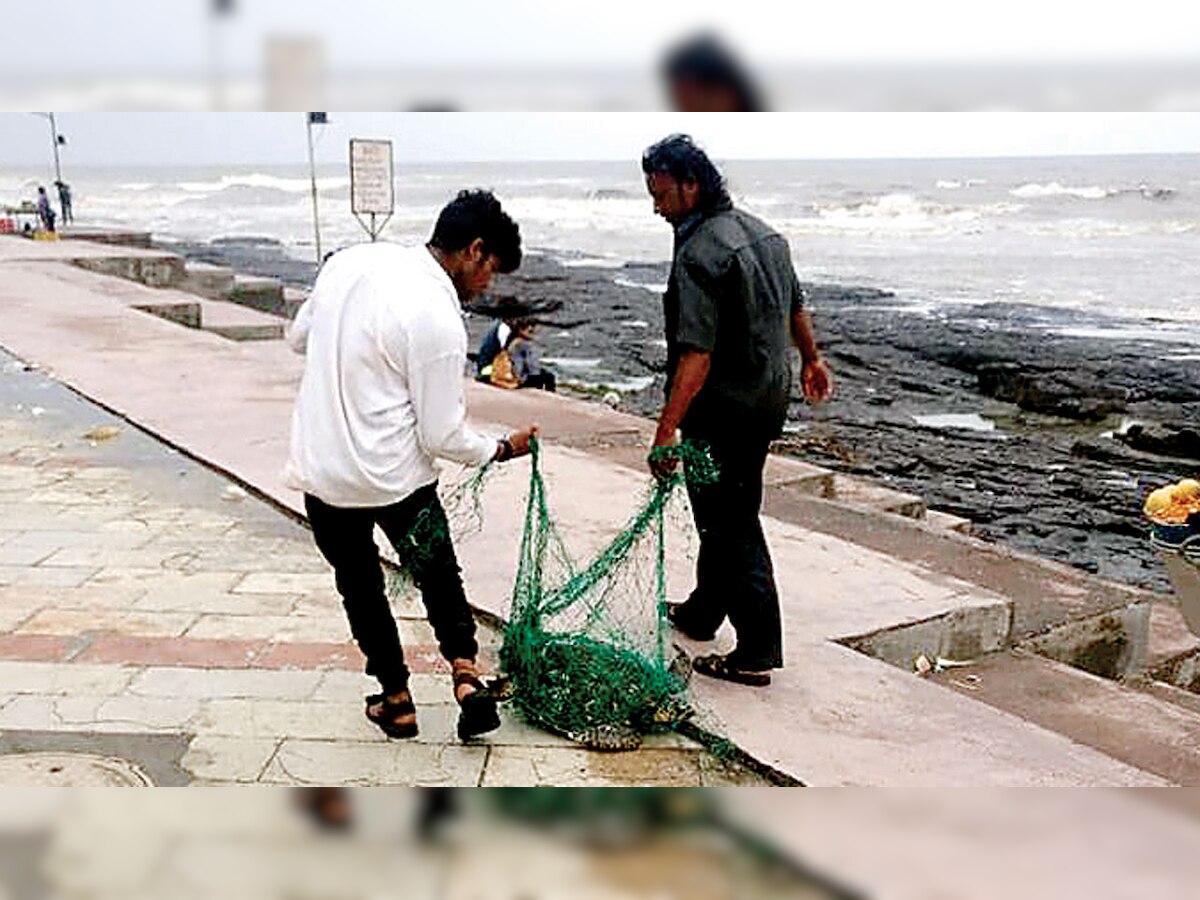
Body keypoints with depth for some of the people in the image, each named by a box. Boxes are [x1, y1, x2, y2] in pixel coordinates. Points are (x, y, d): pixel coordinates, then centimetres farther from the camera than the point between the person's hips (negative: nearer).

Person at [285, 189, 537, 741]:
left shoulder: (348, 261, -1)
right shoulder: (439, 319, -20)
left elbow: (299, 337, 14)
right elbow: (442, 438, -15)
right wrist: (502, 450, 1)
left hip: (318, 465, 5)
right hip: (395, 477, -5)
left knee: (359, 584, 20)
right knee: (436, 571, 19)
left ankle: (395, 699, 28)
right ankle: (464, 670, 3)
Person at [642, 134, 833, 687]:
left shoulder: (699, 254, -22)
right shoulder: (761, 231, 9)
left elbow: (696, 356, -29)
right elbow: (795, 308, 22)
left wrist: (666, 431, -29)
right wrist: (811, 360, 36)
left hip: (724, 413, -10)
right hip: (770, 400, 10)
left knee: (733, 527, -1)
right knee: (726, 512, 22)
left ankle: (757, 652, 5)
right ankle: (703, 613, 39)